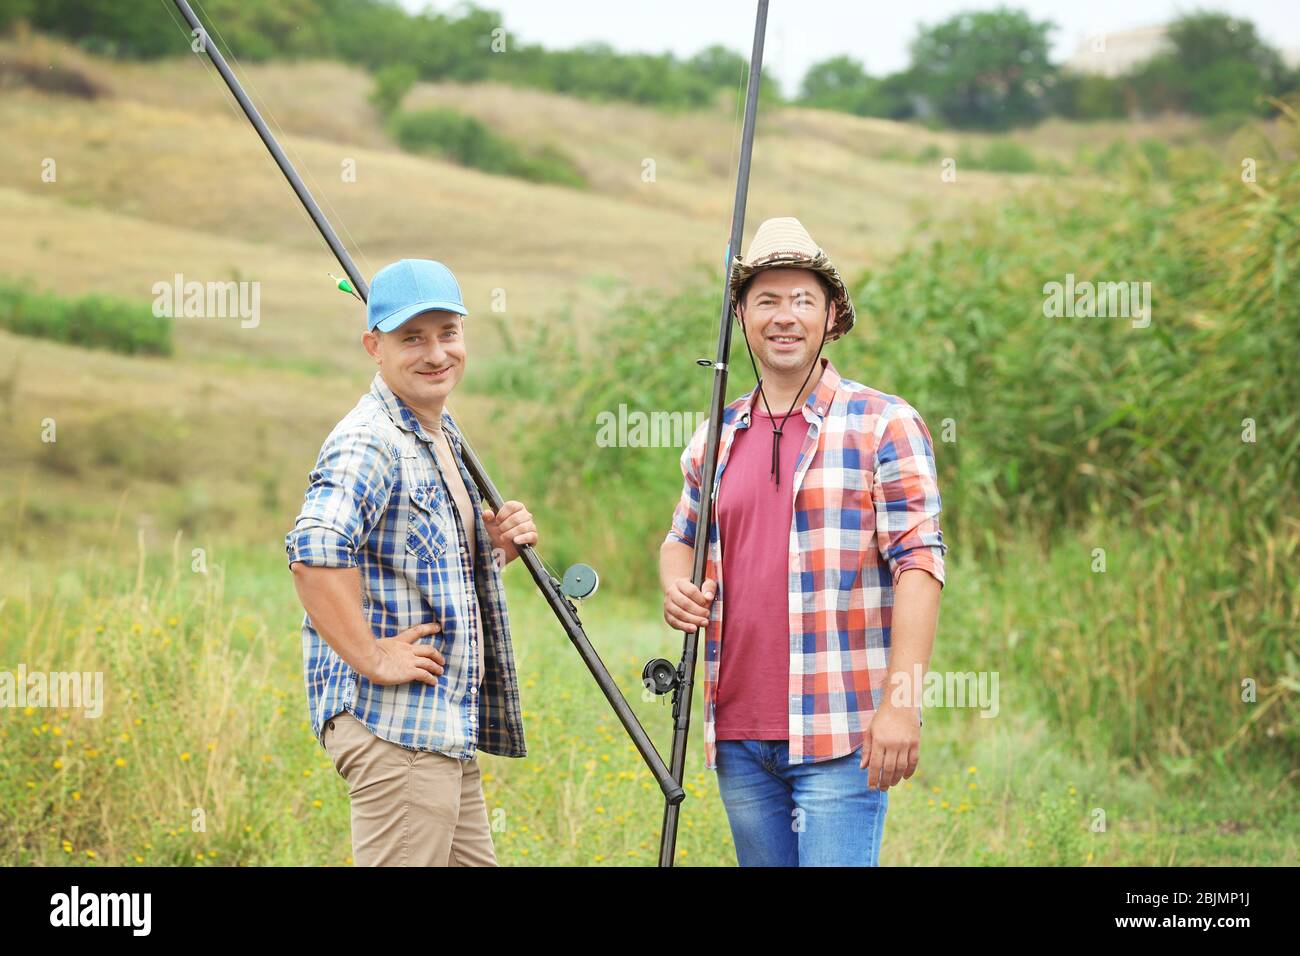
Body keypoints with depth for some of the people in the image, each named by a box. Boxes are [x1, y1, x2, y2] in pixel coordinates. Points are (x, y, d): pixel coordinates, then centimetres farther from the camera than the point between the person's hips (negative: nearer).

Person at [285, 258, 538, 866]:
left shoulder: (444, 437, 17)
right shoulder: (368, 441, -15)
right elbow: (315, 552, -32)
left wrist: (495, 547, 9)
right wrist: (372, 658, -25)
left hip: (445, 725, 10)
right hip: (393, 728, -10)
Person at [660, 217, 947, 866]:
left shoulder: (884, 425, -3)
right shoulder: (716, 437, 14)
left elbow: (919, 562, -9)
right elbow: (679, 538, 29)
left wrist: (902, 702, -18)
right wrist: (675, 587, 4)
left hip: (839, 737, -5)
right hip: (738, 736, 6)